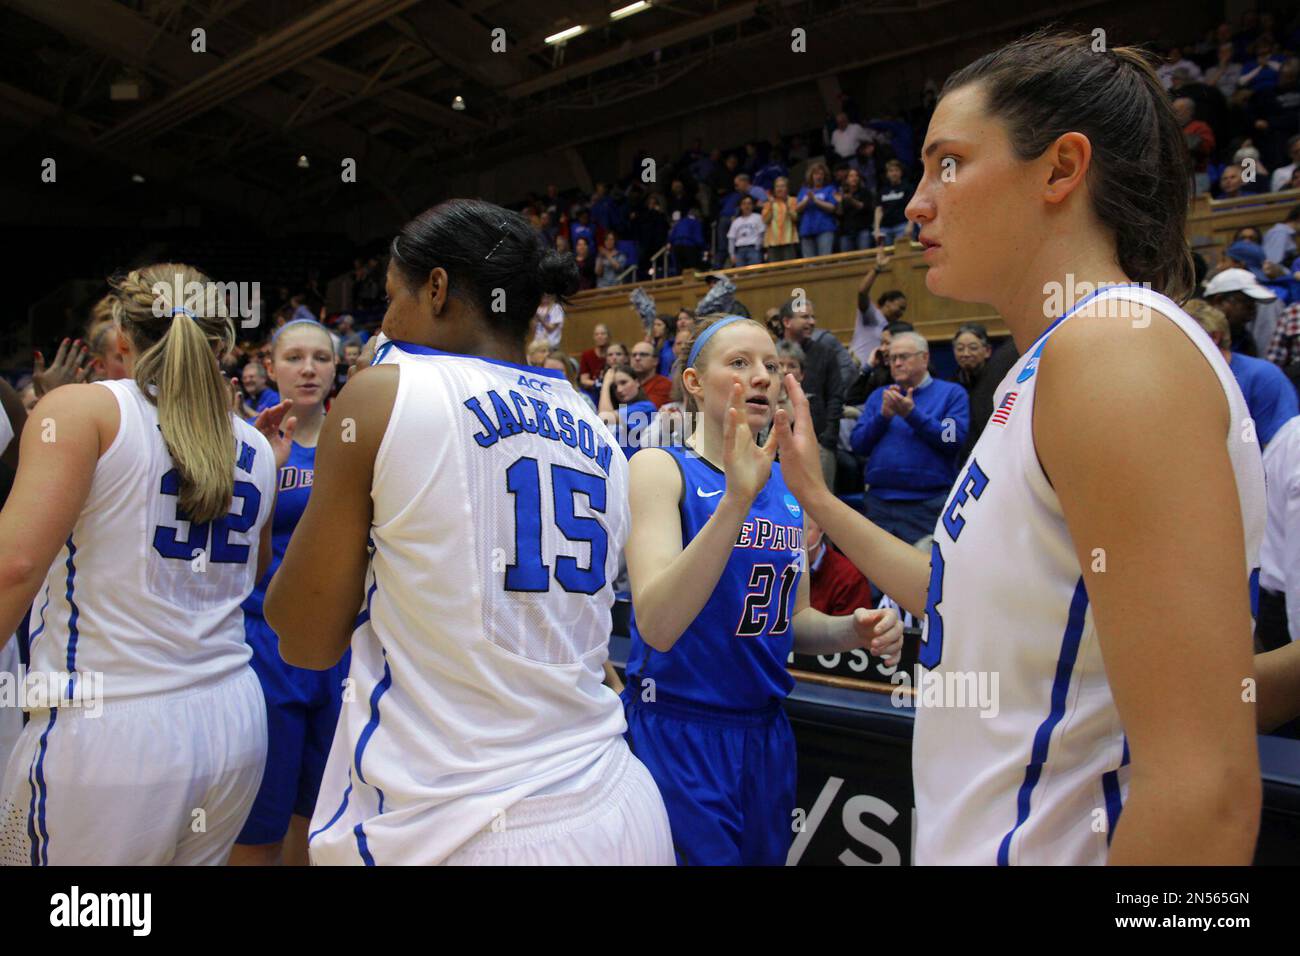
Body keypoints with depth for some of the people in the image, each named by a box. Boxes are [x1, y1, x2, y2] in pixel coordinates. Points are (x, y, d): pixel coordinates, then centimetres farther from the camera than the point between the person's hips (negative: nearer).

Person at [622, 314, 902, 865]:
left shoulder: (789, 483, 5)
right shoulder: (660, 468, -12)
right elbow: (657, 627, -26)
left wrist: (849, 632, -5)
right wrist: (737, 499, -35)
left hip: (766, 731, 6)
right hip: (677, 734, -6)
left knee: (764, 855, 20)